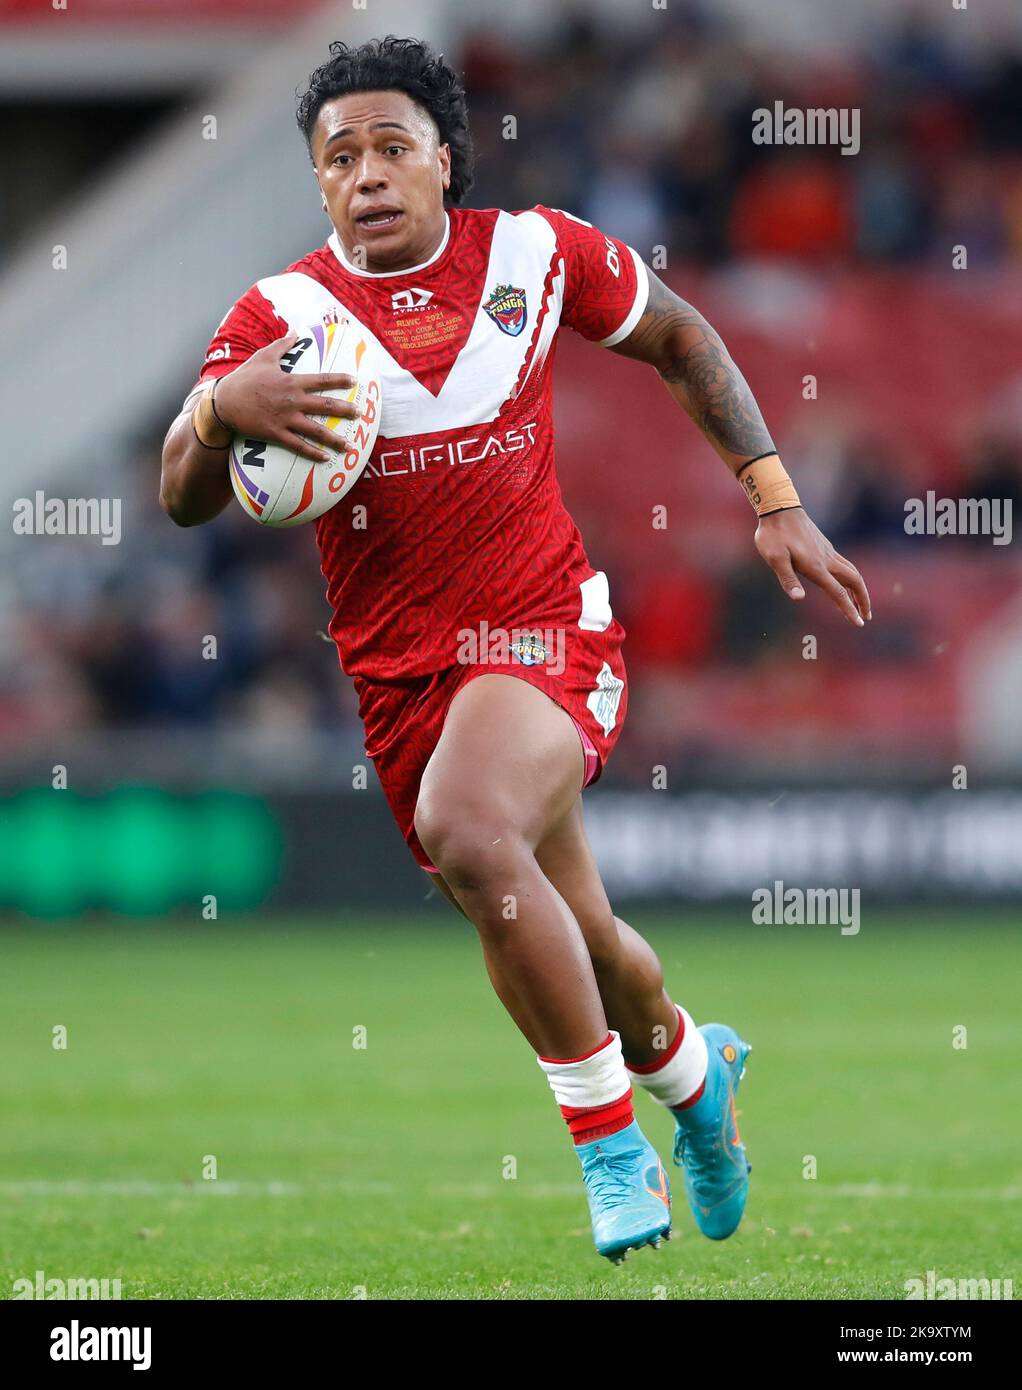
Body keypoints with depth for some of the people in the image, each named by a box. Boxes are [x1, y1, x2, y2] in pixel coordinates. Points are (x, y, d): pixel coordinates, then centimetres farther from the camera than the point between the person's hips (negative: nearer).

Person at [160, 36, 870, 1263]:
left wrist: (775, 502, 11)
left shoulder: (533, 252, -4)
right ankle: (688, 1069, 50)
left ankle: (608, 1132, -17)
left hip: (545, 630, -2)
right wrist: (222, 409, -39)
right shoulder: (284, 314, -7)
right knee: (572, 941, 14)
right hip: (399, 671, 3)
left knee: (466, 832, -33)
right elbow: (183, 499, -17)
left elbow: (679, 337, 14)